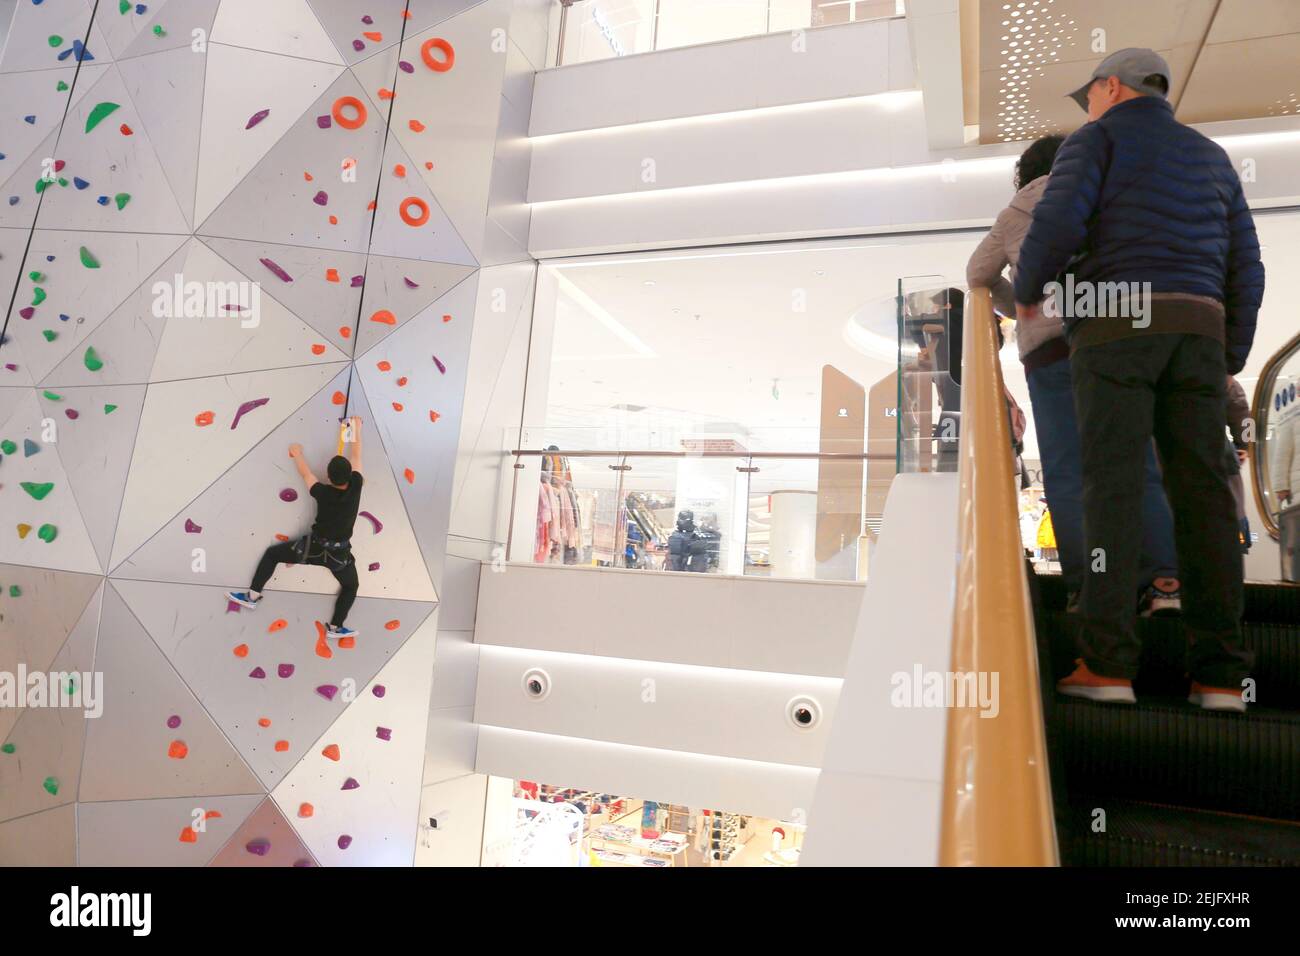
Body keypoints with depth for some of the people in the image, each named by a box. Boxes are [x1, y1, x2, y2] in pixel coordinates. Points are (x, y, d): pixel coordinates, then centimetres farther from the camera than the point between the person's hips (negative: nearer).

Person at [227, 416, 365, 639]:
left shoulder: (323, 493, -18)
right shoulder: (356, 486, -16)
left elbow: (305, 474, 2)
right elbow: (356, 457, -2)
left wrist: (297, 454, 20)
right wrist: (357, 430, 11)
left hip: (313, 547, -1)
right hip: (339, 553, 1)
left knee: (272, 554, 20)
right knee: (350, 587, 24)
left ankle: (252, 597, 21)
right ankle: (335, 627, 25)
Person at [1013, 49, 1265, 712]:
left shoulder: (1095, 140, 10)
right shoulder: (1211, 158, 27)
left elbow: (1059, 222, -10)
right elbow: (1243, 268, 19)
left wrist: (1027, 291, 9)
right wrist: (1229, 364, 22)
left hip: (1114, 325, -5)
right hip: (1195, 332, 5)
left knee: (1112, 488, -11)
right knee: (1201, 491, -2)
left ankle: (1107, 662, -18)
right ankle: (1219, 674, -6)